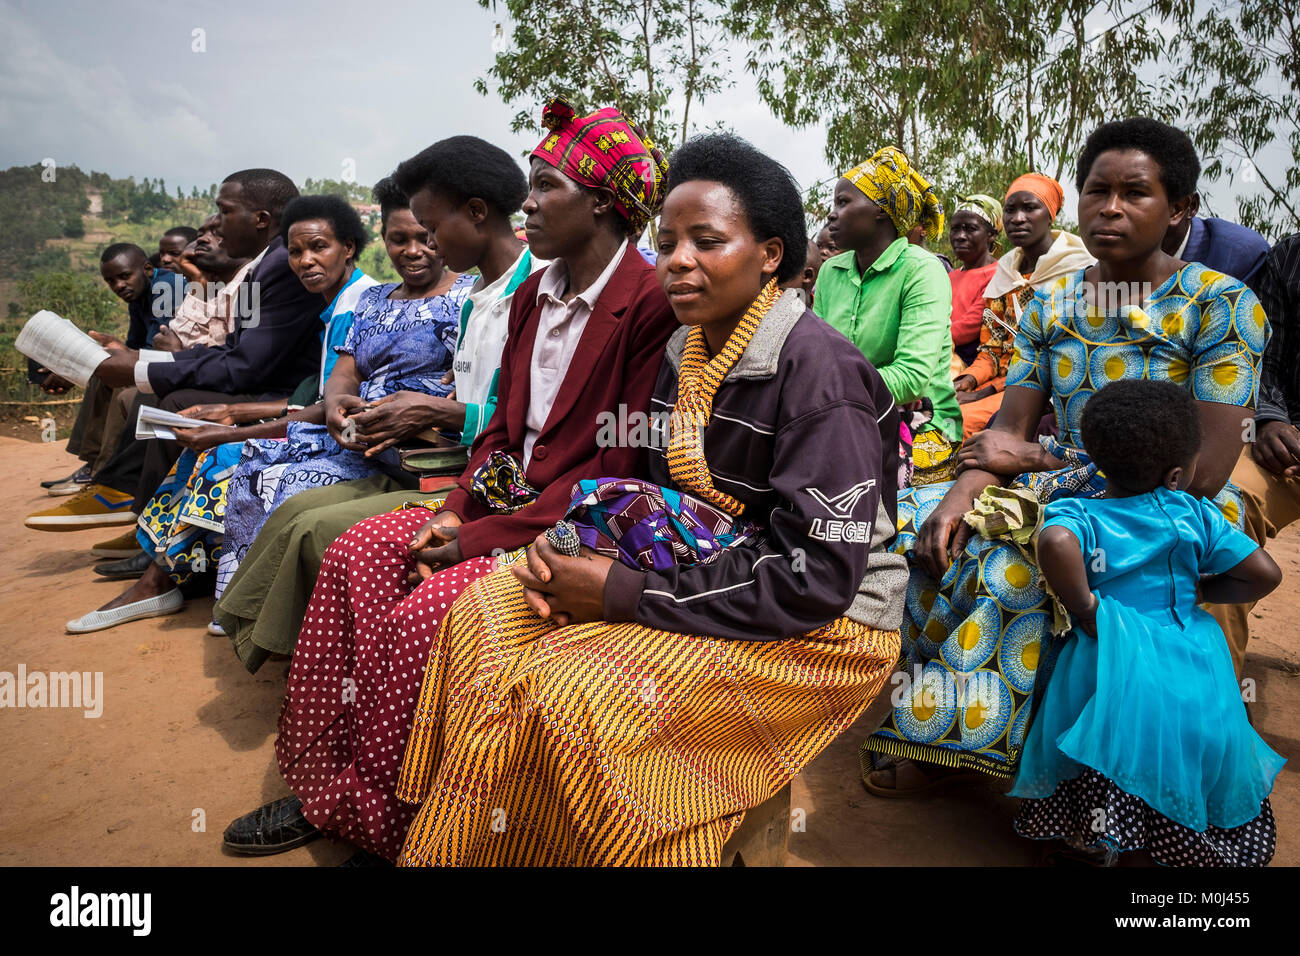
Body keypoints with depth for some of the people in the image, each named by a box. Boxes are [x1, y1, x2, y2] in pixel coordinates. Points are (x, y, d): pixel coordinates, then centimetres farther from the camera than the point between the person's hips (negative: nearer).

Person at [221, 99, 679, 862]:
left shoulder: (648, 305, -15)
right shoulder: (534, 295, 13)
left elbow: (618, 465, -18)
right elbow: (504, 424, 15)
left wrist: (484, 536, -18)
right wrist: (456, 510, -3)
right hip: (506, 494, 9)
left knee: (423, 612, -24)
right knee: (357, 553, -6)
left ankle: (382, 827, -1)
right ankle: (326, 790, 3)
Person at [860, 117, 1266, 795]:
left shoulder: (1221, 306, -9)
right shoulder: (1048, 306, 7)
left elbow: (1204, 471, -16)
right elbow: (1009, 430, 1)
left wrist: (1040, 459, -15)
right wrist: (962, 494, -21)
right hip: (1065, 493, 6)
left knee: (1008, 567, -29)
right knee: (913, 524, -12)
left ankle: (954, 746, -6)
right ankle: (932, 714, 1)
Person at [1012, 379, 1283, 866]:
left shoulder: (1076, 514, -11)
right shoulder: (1194, 514, -3)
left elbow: (1056, 542, -36)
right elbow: (1265, 574, -2)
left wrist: (1084, 607, -20)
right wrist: (1201, 589, 14)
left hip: (1114, 674, -2)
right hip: (1194, 679, 2)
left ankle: (1096, 835, 10)